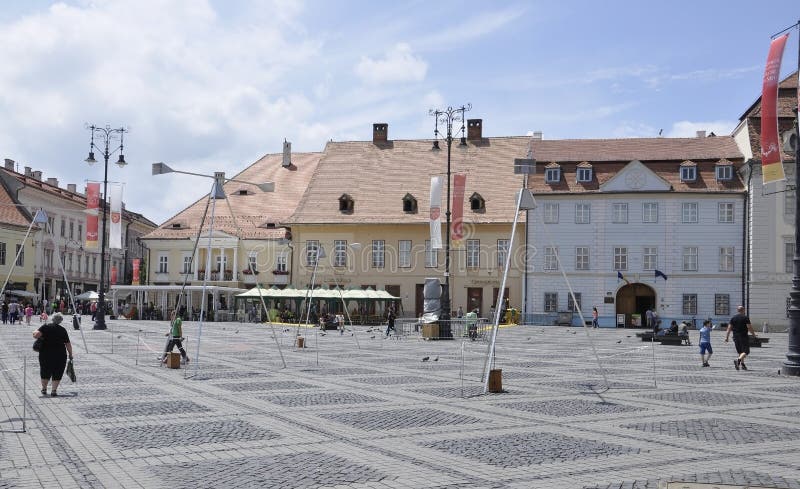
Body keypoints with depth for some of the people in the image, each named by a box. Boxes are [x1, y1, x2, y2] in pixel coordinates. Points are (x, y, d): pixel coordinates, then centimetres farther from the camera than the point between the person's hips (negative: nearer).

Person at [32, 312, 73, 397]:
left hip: (45, 353, 1)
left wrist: (35, 332, 4)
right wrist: (70, 354, 13)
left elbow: (36, 335, -19)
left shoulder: (45, 327, -2)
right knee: (57, 372, 9)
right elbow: (68, 344, 1)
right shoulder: (62, 330, 1)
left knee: (45, 371, 18)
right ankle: (54, 390, 1)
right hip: (60, 354, -1)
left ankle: (44, 389, 30)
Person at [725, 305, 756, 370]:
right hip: (744, 337, -5)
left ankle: (742, 364, 14)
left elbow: (729, 328, 2)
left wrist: (726, 337, 2)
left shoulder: (733, 318, 7)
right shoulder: (745, 317, -5)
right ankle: (738, 360, -27)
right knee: (746, 351, -4)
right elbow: (749, 328, -10)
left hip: (736, 337, 5)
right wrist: (754, 335, 4)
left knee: (740, 352, 17)